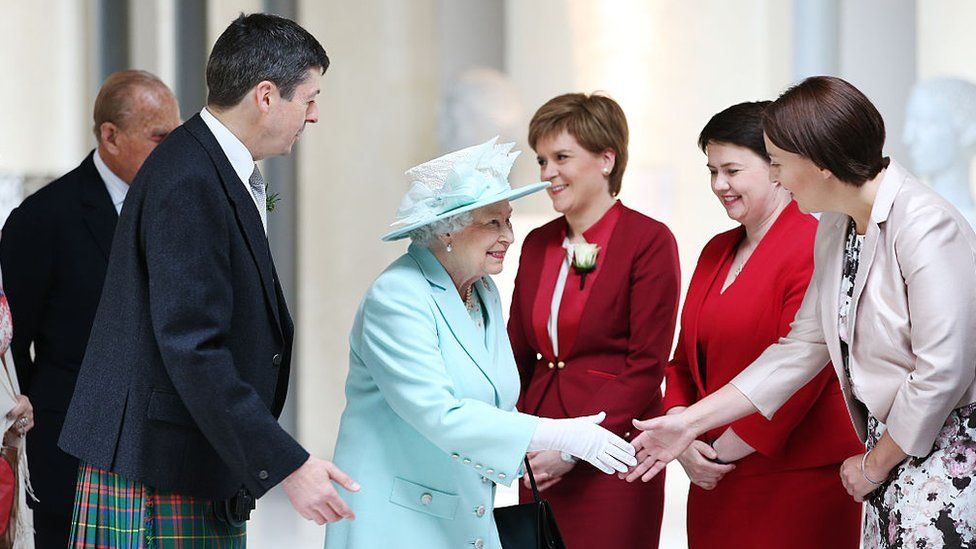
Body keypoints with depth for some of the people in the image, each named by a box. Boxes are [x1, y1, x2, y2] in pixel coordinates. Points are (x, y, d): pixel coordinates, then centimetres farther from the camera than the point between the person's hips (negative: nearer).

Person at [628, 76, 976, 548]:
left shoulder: (926, 227, -19)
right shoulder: (834, 229, 10)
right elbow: (803, 346, 15)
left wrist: (873, 465, -8)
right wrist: (690, 423, 12)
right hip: (891, 449, 8)